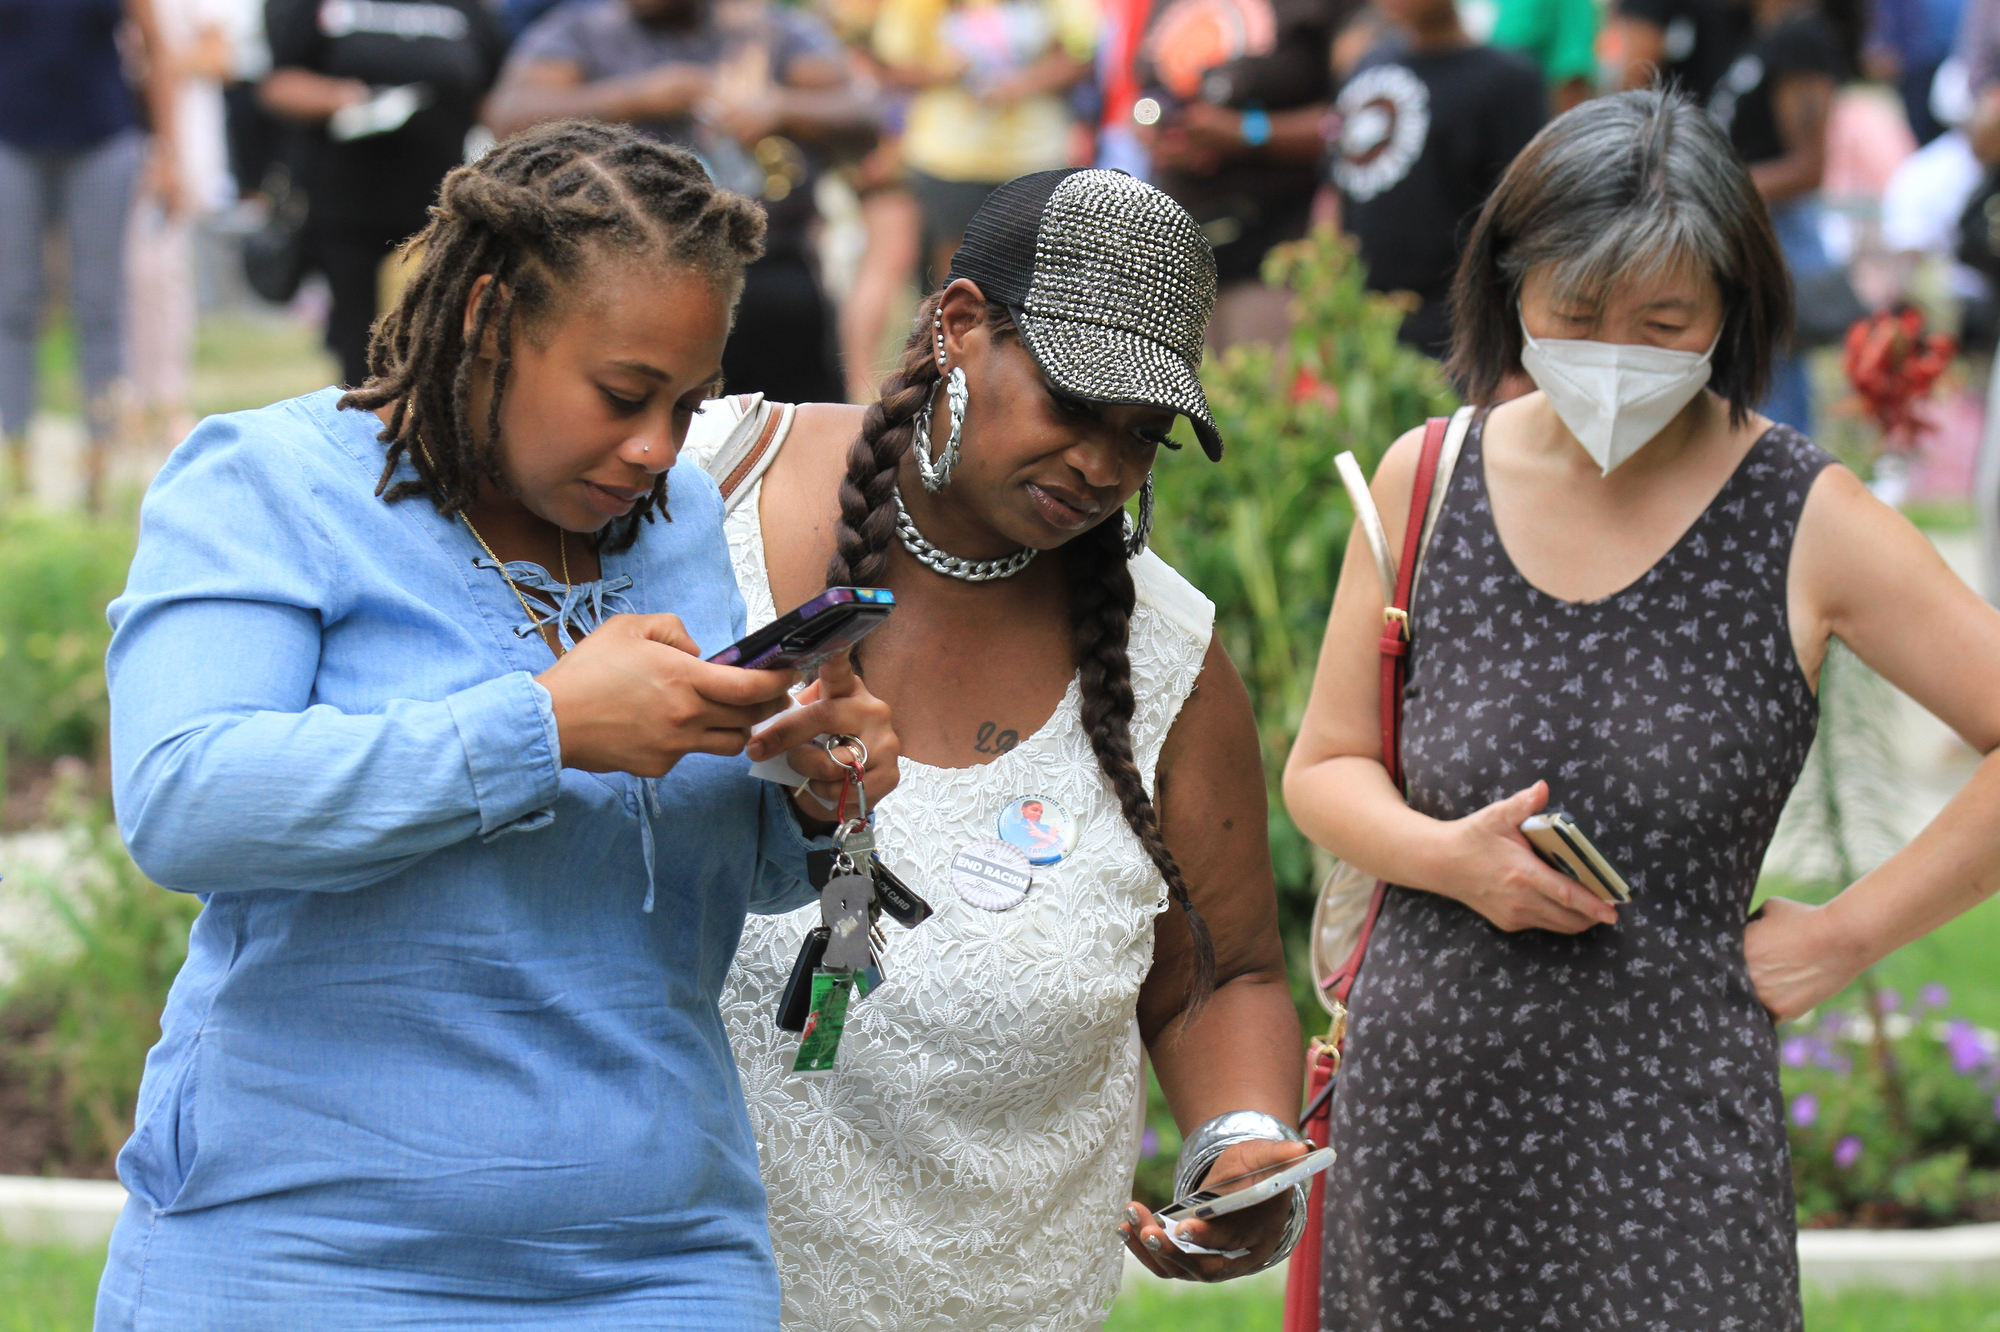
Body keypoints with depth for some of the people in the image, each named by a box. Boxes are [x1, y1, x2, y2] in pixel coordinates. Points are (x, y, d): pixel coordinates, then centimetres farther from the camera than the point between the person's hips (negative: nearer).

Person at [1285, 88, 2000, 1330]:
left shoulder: (1804, 520, -6)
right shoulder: (1426, 481, 4)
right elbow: (1325, 768, 12)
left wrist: (1843, 937, -6)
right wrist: (1448, 858, -9)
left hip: (1668, 1123, -3)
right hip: (1417, 1109, 3)